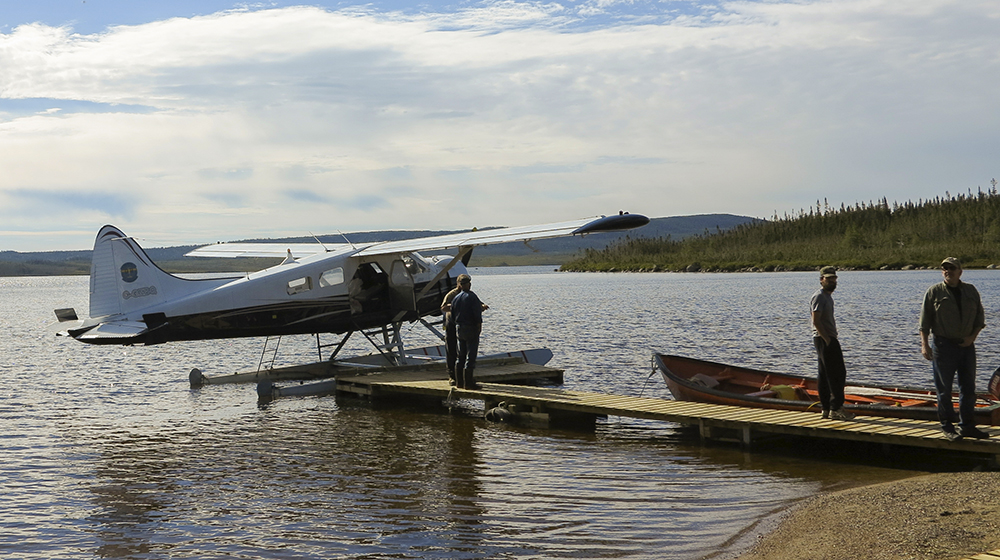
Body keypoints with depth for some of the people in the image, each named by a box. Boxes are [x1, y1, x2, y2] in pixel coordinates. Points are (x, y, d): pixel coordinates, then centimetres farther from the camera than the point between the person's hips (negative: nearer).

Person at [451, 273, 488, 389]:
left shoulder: (456, 298, 8)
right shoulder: (472, 297, -13)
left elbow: (453, 317, 14)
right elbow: (477, 314, -19)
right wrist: (479, 326, -6)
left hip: (459, 328, 7)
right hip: (471, 328, -7)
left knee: (461, 356, 13)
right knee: (471, 356, -3)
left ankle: (460, 382, 16)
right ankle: (468, 382, -4)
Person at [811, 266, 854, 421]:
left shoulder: (827, 296, 19)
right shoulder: (819, 297, -13)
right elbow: (816, 321, -21)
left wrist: (831, 339, 15)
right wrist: (828, 340, -21)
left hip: (828, 339, 10)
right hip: (824, 339, -10)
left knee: (825, 376, 10)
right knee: (838, 373, -11)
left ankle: (826, 409, 13)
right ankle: (836, 409, -10)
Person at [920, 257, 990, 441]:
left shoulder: (971, 291, 8)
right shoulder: (934, 292, -1)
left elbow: (980, 316, 12)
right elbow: (924, 322, -2)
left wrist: (973, 336, -4)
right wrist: (925, 344, -11)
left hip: (966, 345, 4)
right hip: (943, 345, -4)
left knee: (968, 388, 7)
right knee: (944, 389, 0)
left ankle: (967, 426, 16)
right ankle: (947, 427, 8)